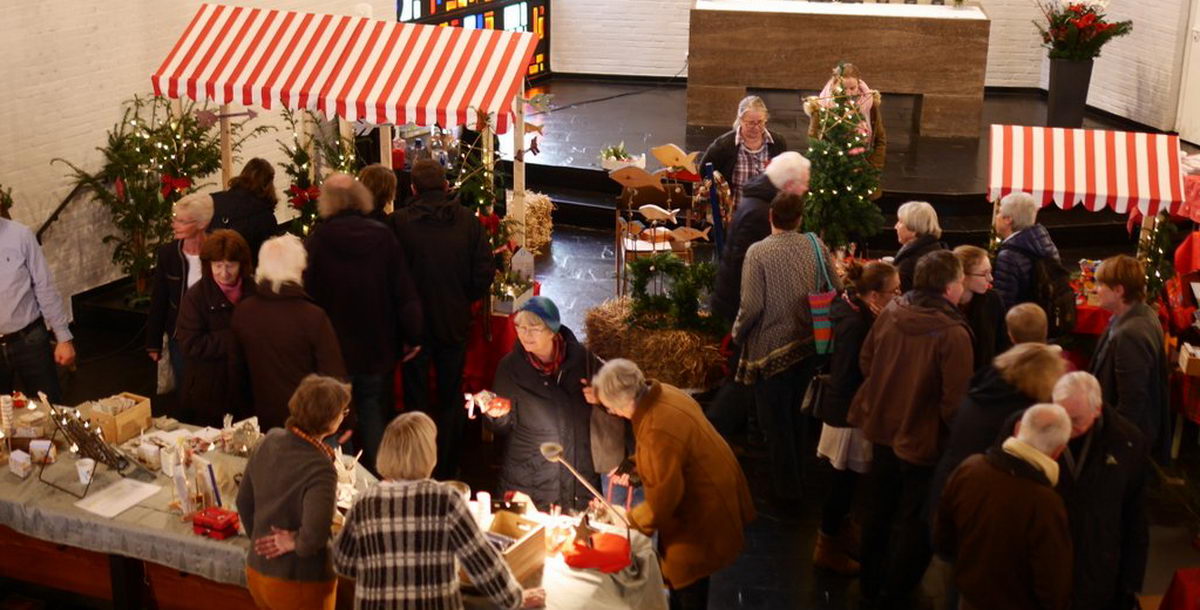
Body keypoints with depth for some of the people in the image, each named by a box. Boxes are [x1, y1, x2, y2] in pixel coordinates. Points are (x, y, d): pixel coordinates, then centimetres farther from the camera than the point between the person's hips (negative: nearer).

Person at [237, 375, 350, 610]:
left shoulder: (270, 441, -6)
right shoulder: (320, 470, -27)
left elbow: (244, 502, 6)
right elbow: (313, 538, -34)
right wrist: (294, 543, -14)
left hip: (257, 572, 7)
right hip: (298, 584, -7)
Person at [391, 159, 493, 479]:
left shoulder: (399, 222, -14)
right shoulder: (468, 221, -8)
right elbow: (484, 275, -6)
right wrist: (463, 301, 10)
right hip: (455, 323, 2)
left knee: (416, 397, 12)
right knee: (451, 398, 16)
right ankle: (448, 469, 24)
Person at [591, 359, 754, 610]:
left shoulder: (660, 429, -37)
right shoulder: (660, 394, -8)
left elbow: (664, 497, -26)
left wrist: (631, 520, -11)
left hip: (703, 510, -10)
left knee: (688, 589, 10)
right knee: (675, 571, 26)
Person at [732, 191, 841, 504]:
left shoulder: (758, 252, -18)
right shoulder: (817, 246, -6)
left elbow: (752, 306, -19)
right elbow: (836, 291, -1)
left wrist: (738, 333, -1)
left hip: (771, 348, -5)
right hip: (809, 346, 5)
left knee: (776, 422, 10)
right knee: (794, 414, 24)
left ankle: (786, 490, 19)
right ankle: (793, 476, 41)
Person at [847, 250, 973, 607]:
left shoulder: (889, 314, -8)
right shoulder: (953, 333, -26)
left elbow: (866, 362, 4)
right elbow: (954, 400, -24)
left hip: (882, 429, 6)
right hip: (922, 439, -6)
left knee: (880, 510, 24)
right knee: (914, 522, 13)